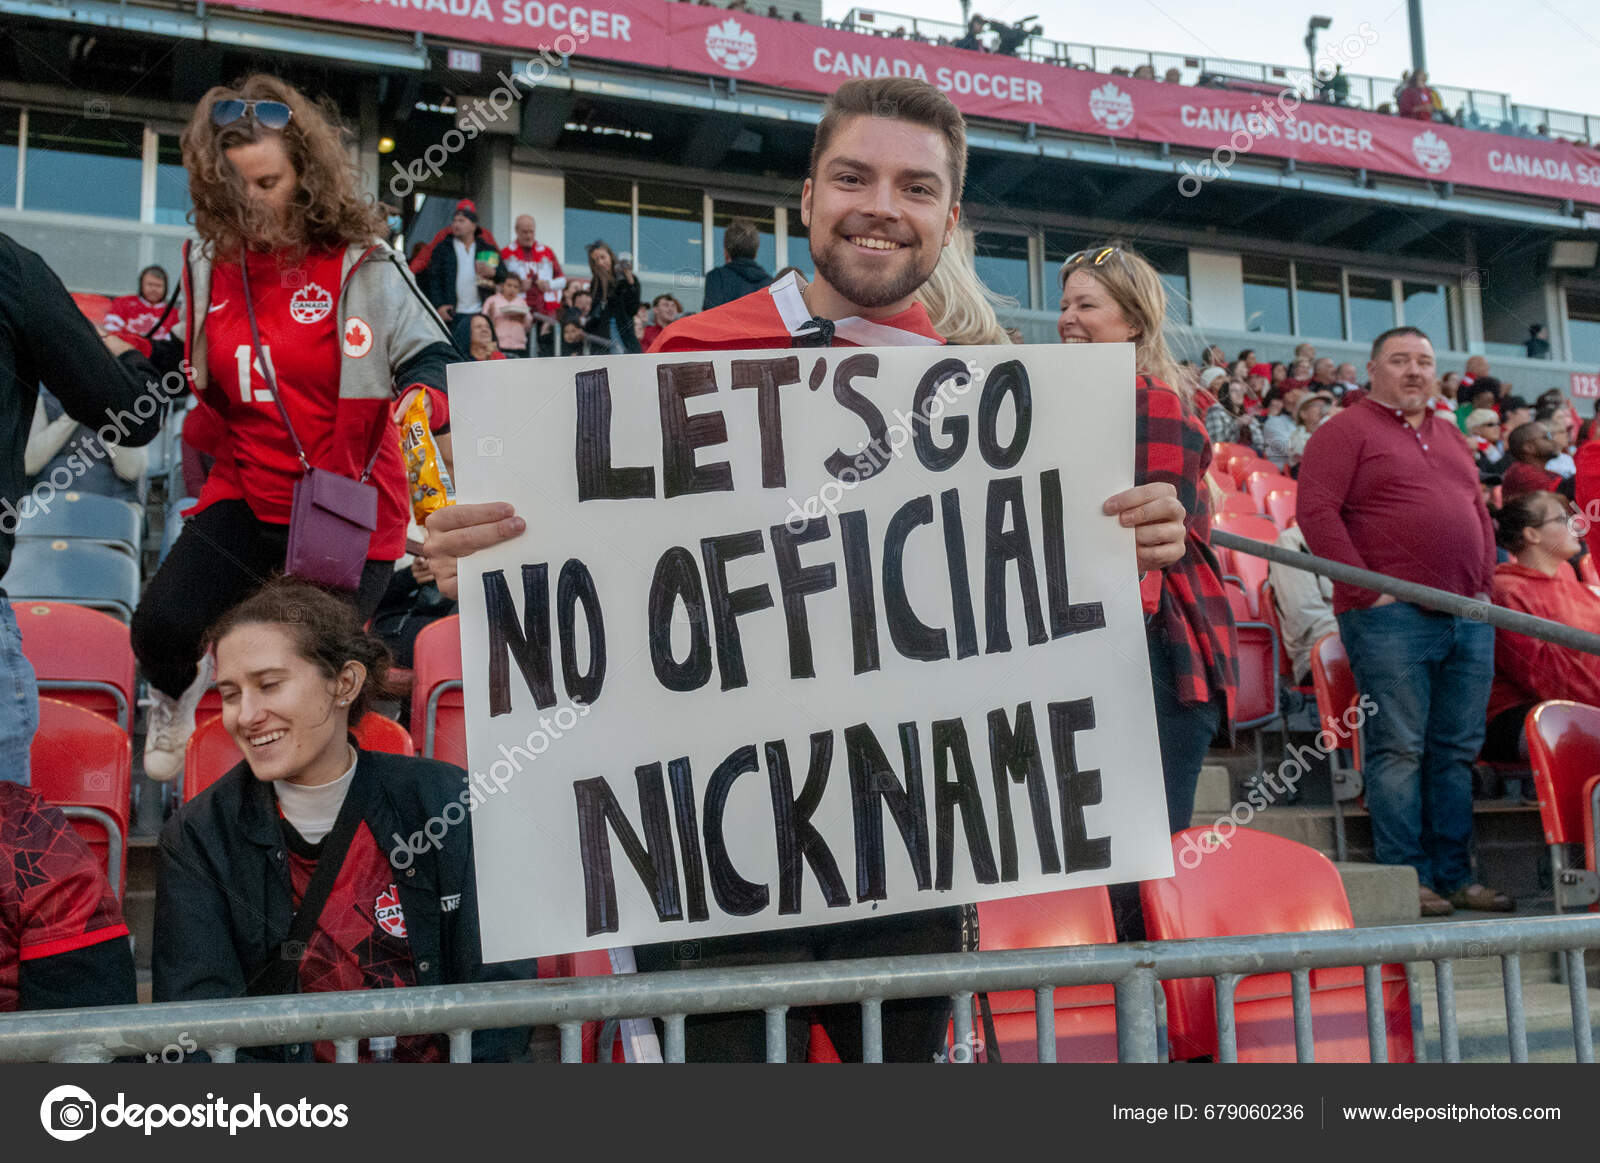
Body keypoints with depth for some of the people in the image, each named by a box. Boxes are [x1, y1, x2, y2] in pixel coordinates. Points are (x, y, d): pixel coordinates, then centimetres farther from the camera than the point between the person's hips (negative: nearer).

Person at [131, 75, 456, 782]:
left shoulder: (357, 263, -7)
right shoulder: (210, 262, 7)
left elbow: (430, 350, -4)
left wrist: (424, 396, -24)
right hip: (247, 499, 4)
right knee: (161, 627, -15)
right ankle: (177, 695, 24)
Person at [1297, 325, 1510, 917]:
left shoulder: (1450, 435, 22)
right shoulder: (1346, 430, -1)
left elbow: (1480, 512, 26)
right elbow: (1315, 511, -11)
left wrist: (1485, 584, 12)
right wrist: (1366, 590, -14)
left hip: (1469, 617, 7)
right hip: (1392, 617, -7)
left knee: (1457, 750, 9)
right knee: (1399, 748, -4)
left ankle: (1455, 876, 16)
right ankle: (1409, 877, 3)